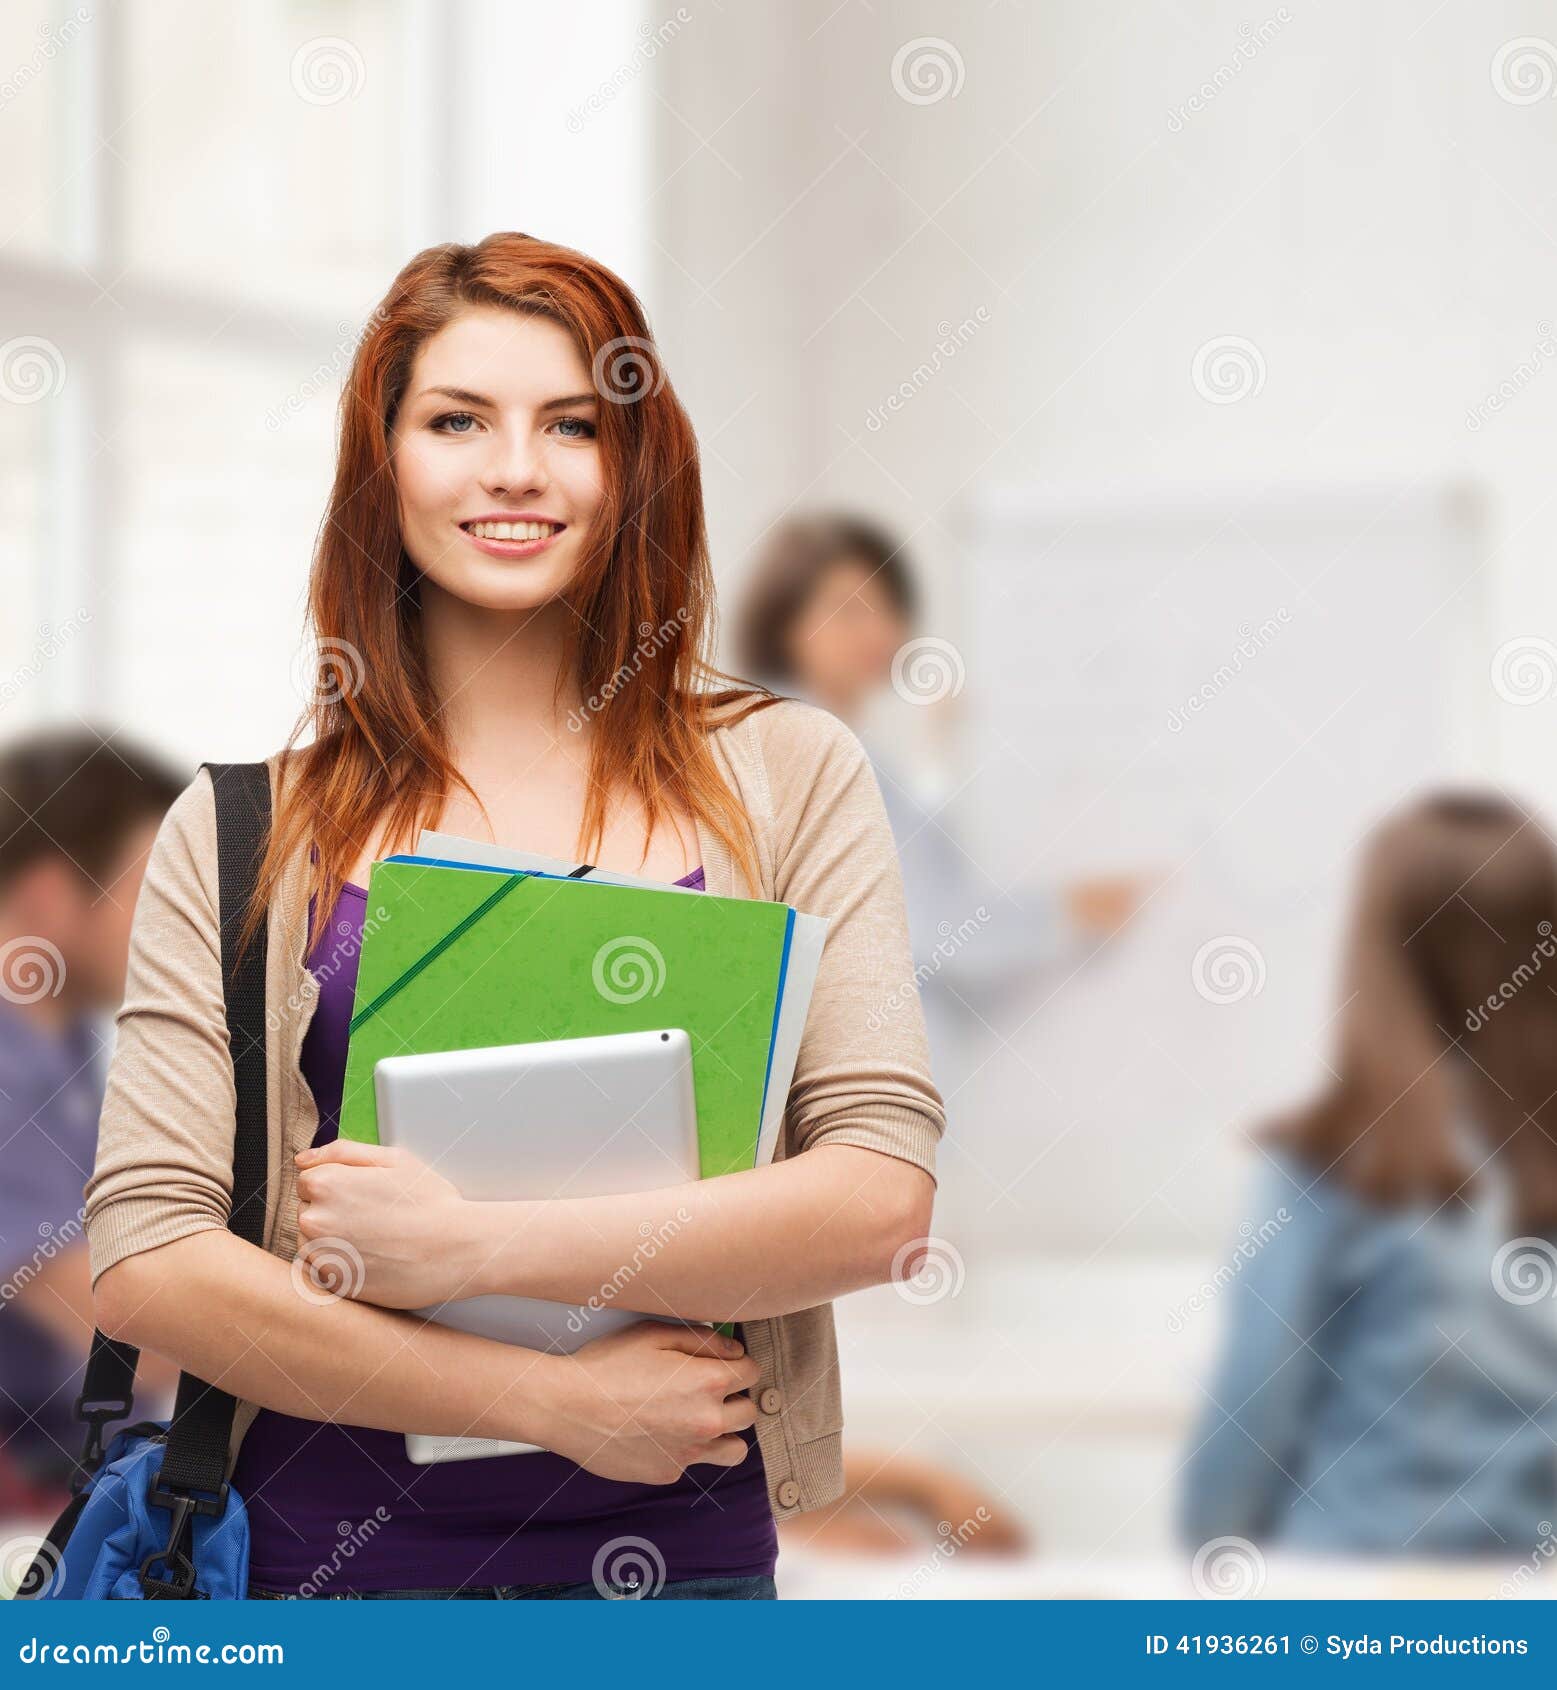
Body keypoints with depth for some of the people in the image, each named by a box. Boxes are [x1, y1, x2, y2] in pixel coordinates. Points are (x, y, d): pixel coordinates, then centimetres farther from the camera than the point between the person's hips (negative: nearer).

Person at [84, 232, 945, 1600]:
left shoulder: (788, 778, 1)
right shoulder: (242, 835, 1)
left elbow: (882, 1199, -9)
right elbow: (145, 1260, -7)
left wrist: (471, 1246, -17)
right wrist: (557, 1399, -15)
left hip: (683, 1552, 0)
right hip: (328, 1554, 0)